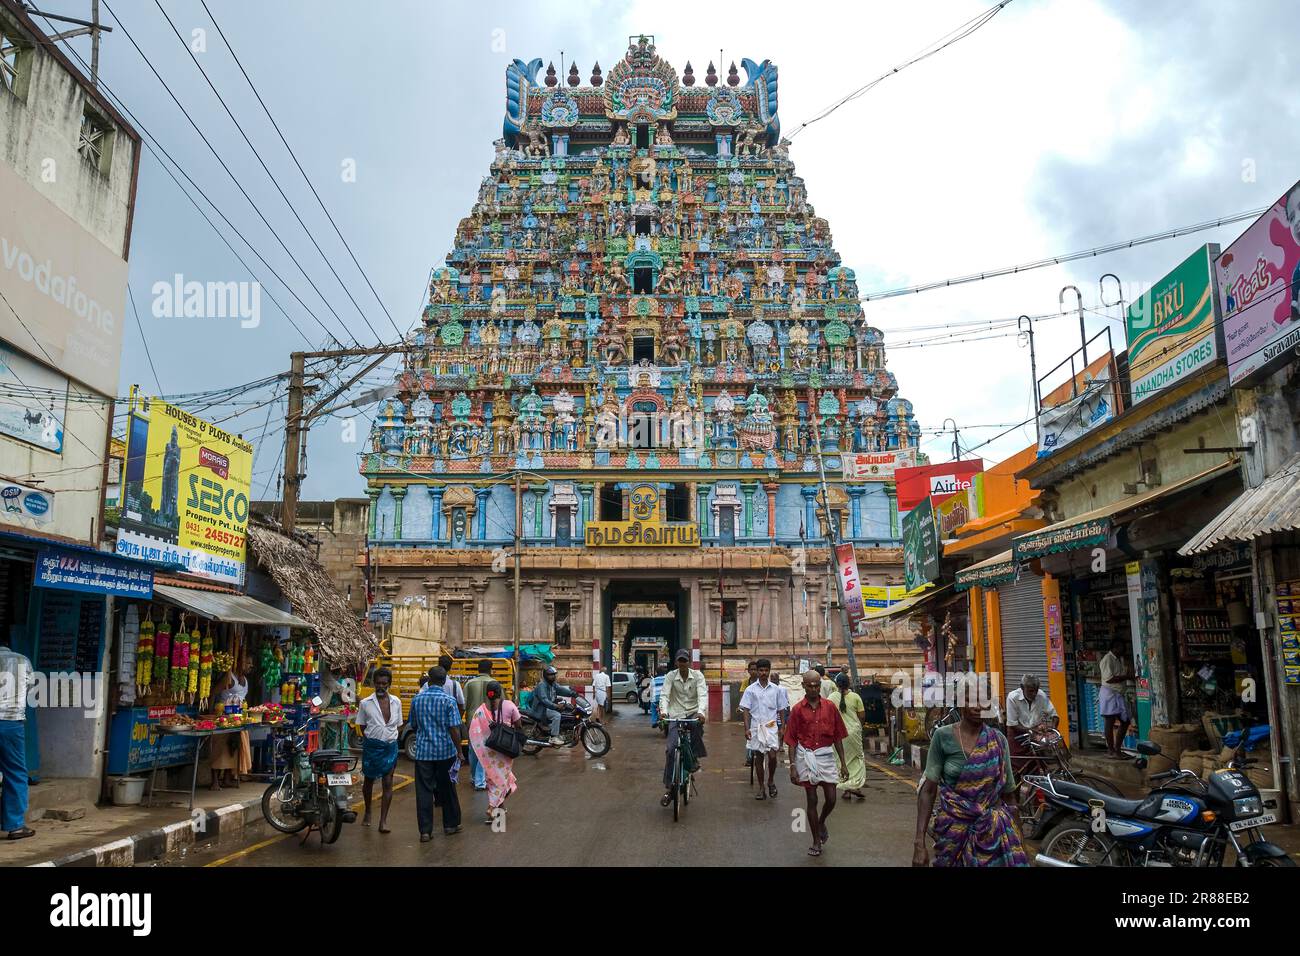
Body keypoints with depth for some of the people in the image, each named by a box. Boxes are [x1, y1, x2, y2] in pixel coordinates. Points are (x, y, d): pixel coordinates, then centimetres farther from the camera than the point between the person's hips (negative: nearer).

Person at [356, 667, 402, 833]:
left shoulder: (396, 702, 3)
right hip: (371, 745, -1)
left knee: (387, 783, -4)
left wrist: (392, 738, 2)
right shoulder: (365, 703, -4)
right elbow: (362, 726, 4)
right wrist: (371, 740, -4)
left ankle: (383, 821, -1)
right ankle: (367, 813, 37)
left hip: (390, 746, 1)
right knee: (368, 780, 15)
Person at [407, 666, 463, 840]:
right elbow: (454, 729, -14)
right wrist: (459, 750, -5)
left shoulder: (417, 699, 0)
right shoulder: (448, 700, -10)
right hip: (445, 751, -1)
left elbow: (413, 726, 12)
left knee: (424, 790, 4)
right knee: (447, 788, 13)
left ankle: (425, 831, 3)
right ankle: (450, 824, 25)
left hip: (423, 751, 2)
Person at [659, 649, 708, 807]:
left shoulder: (697, 675, -5)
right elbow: (664, 695, -12)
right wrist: (663, 710, -33)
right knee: (671, 749, -9)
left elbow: (702, 694, -16)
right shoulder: (670, 676, -3)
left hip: (693, 713, 0)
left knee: (697, 725, -36)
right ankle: (668, 788, 2)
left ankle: (694, 757, -9)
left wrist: (701, 712, -35)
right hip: (676, 715, 0)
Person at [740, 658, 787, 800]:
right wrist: (747, 728, -8)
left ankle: (771, 780, 14)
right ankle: (761, 787, 16)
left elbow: (780, 710, 10)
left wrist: (781, 728, 7)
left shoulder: (776, 689, 4)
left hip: (771, 726, 0)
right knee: (758, 757, 6)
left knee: (772, 755, -12)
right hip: (756, 727, 0)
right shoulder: (750, 689, 1)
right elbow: (745, 710, 0)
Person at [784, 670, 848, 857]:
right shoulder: (797, 709, -3)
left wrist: (843, 764, 4)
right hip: (806, 756, -1)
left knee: (831, 799, 0)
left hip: (826, 755, 1)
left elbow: (838, 737, 6)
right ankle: (816, 841, 19)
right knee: (812, 800, 5)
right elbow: (792, 740, -1)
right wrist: (792, 766, -6)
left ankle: (821, 823, 33)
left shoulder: (829, 707, 1)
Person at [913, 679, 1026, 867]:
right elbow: (928, 790, -7)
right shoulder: (943, 737, -8)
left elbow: (1008, 793, 5)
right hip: (953, 828, -1)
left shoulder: (998, 740, -2)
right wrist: (919, 843, -13)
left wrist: (1015, 836, 8)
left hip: (993, 829, 1)